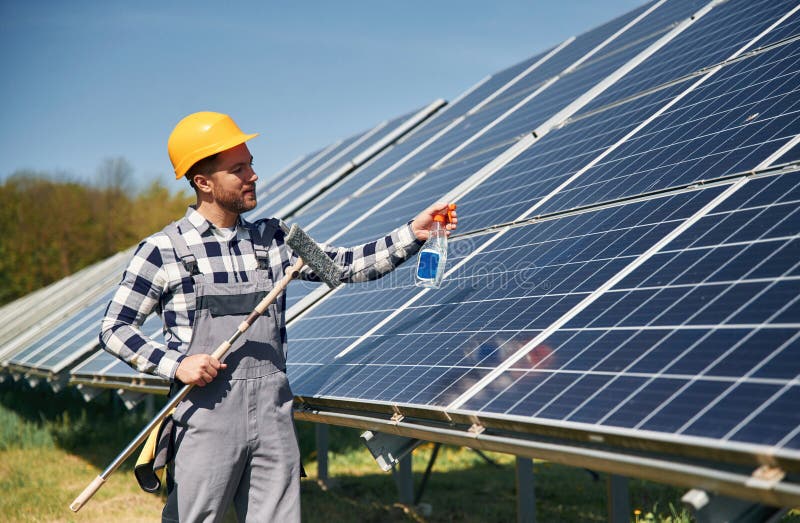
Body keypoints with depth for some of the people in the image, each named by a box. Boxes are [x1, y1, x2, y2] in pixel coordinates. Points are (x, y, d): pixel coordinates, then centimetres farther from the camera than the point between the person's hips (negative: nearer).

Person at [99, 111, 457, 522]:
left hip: (273, 414, 4)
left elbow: (347, 265, 9)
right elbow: (114, 329, 0)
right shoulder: (163, 251, -3)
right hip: (206, 416, -4)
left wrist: (412, 234, -2)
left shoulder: (272, 241, 10)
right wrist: (174, 364, -13)